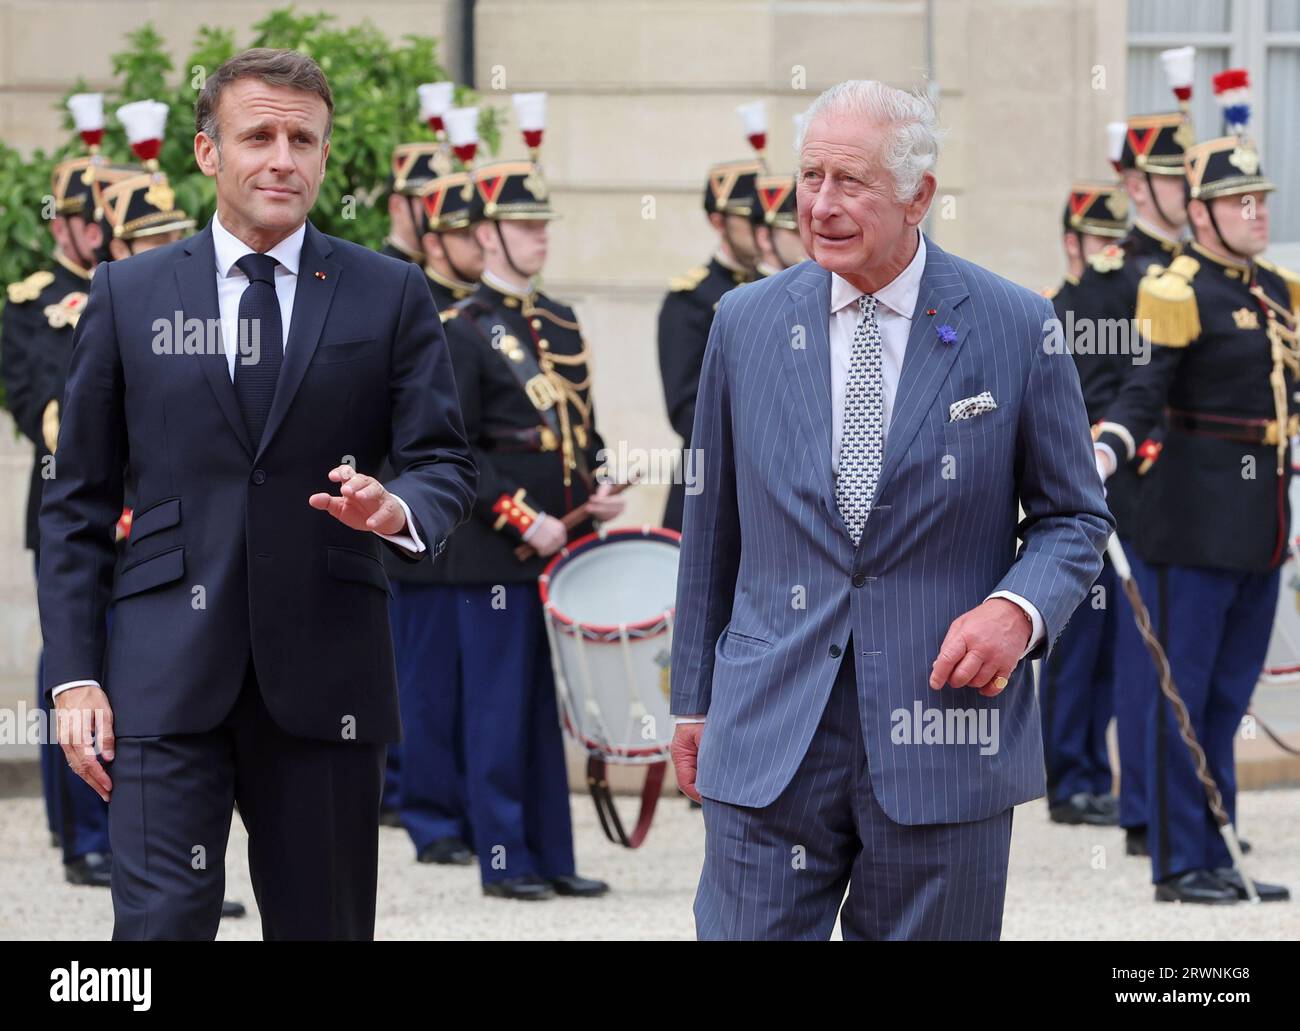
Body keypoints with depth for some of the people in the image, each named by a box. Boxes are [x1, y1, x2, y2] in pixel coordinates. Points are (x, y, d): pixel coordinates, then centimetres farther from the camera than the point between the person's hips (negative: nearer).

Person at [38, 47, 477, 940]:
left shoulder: (390, 297, 8)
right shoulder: (129, 295, 8)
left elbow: (445, 462, 6)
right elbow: (78, 503, 9)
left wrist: (400, 509, -20)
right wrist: (74, 673, 0)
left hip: (324, 674, 1)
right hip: (168, 675, -1)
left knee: (325, 925, 7)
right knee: (161, 922, -11)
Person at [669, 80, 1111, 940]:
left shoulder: (1018, 329, -1)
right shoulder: (746, 323, 6)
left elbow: (1074, 516, 6)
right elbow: (712, 523, 14)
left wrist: (1017, 611, -15)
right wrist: (695, 700, 15)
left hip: (943, 732, -1)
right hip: (770, 739, 1)